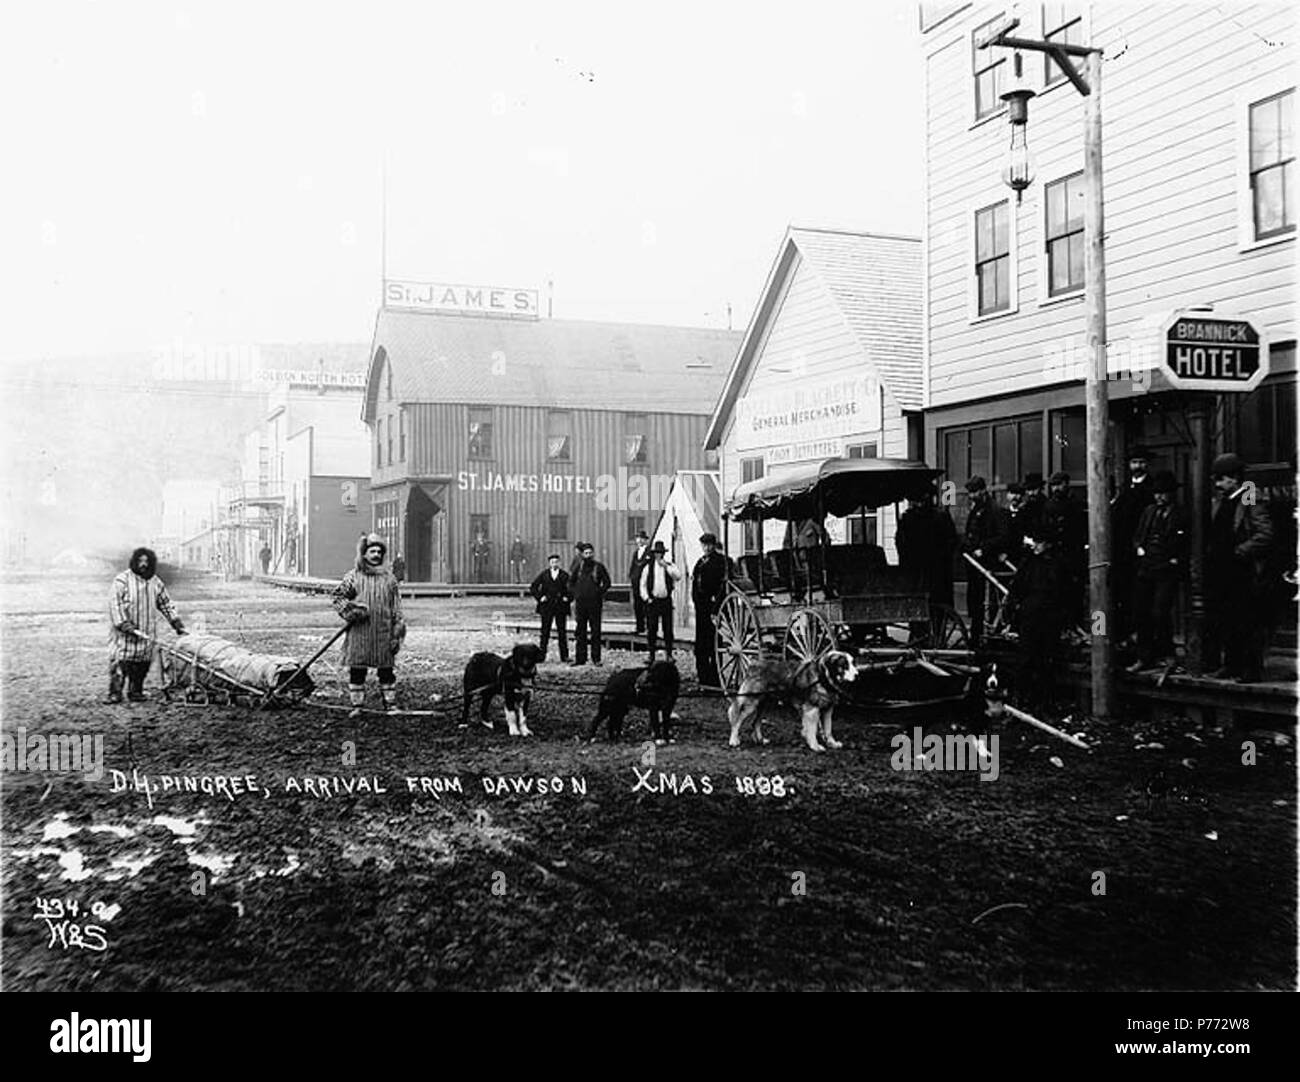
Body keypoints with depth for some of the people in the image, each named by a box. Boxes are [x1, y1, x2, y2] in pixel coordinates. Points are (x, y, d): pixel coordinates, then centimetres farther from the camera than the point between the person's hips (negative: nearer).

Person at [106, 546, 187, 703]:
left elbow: (166, 604, 21)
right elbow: (114, 604, -10)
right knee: (119, 661, -10)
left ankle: (135, 691, 15)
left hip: (147, 632, 5)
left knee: (142, 664, 4)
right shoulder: (122, 580, -4)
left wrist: (177, 623, 16)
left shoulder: (156, 583, 12)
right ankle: (115, 693, -5)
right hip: (124, 633, -4)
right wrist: (125, 625, -18)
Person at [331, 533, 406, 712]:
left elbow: (396, 608, 9)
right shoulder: (353, 577, 2)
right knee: (356, 670, 3)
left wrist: (397, 633, 3)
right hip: (359, 632, -1)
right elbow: (337, 596, 6)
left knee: (387, 670, 6)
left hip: (383, 633, 1)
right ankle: (356, 705, 13)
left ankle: (391, 704, 15)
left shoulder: (389, 578, 8)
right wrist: (349, 611, -10)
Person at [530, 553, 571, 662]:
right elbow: (533, 588, 8)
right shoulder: (543, 574, 5)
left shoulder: (564, 575, 4)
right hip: (546, 608, 0)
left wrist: (568, 598, -3)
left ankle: (564, 656, 5)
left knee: (562, 632, 1)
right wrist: (539, 597, -1)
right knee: (545, 632, 1)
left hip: (561, 607, 0)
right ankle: (541, 655, 5)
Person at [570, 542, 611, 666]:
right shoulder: (579, 567, 10)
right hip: (580, 603, 3)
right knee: (580, 631, 5)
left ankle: (596, 658, 2)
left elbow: (607, 582, 3)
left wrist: (599, 592, -6)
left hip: (594, 603, -3)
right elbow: (571, 583, 19)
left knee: (595, 631, -1)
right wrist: (575, 593, 6)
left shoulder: (599, 566, 1)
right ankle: (580, 658, 10)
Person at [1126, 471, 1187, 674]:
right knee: (1141, 614, 4)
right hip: (1144, 569, 5)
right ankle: (1145, 658, 14)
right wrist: (1139, 548, 2)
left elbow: (1187, 547, -1)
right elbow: (1137, 535, 20)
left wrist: (1177, 561, -12)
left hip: (1167, 572, -5)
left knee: (1159, 613, -12)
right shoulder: (1149, 512, 15)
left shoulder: (1180, 516, -1)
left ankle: (1167, 652, 11)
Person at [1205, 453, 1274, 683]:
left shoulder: (1251, 502, -10)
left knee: (1248, 623, -3)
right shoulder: (1221, 502, 15)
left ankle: (1252, 670, 3)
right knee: (1225, 622, 11)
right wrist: (1211, 553, 11)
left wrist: (1240, 551, -17)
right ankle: (1231, 665, 19)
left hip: (1244, 574, -8)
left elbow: (1265, 535, -17)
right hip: (1222, 573, 8)